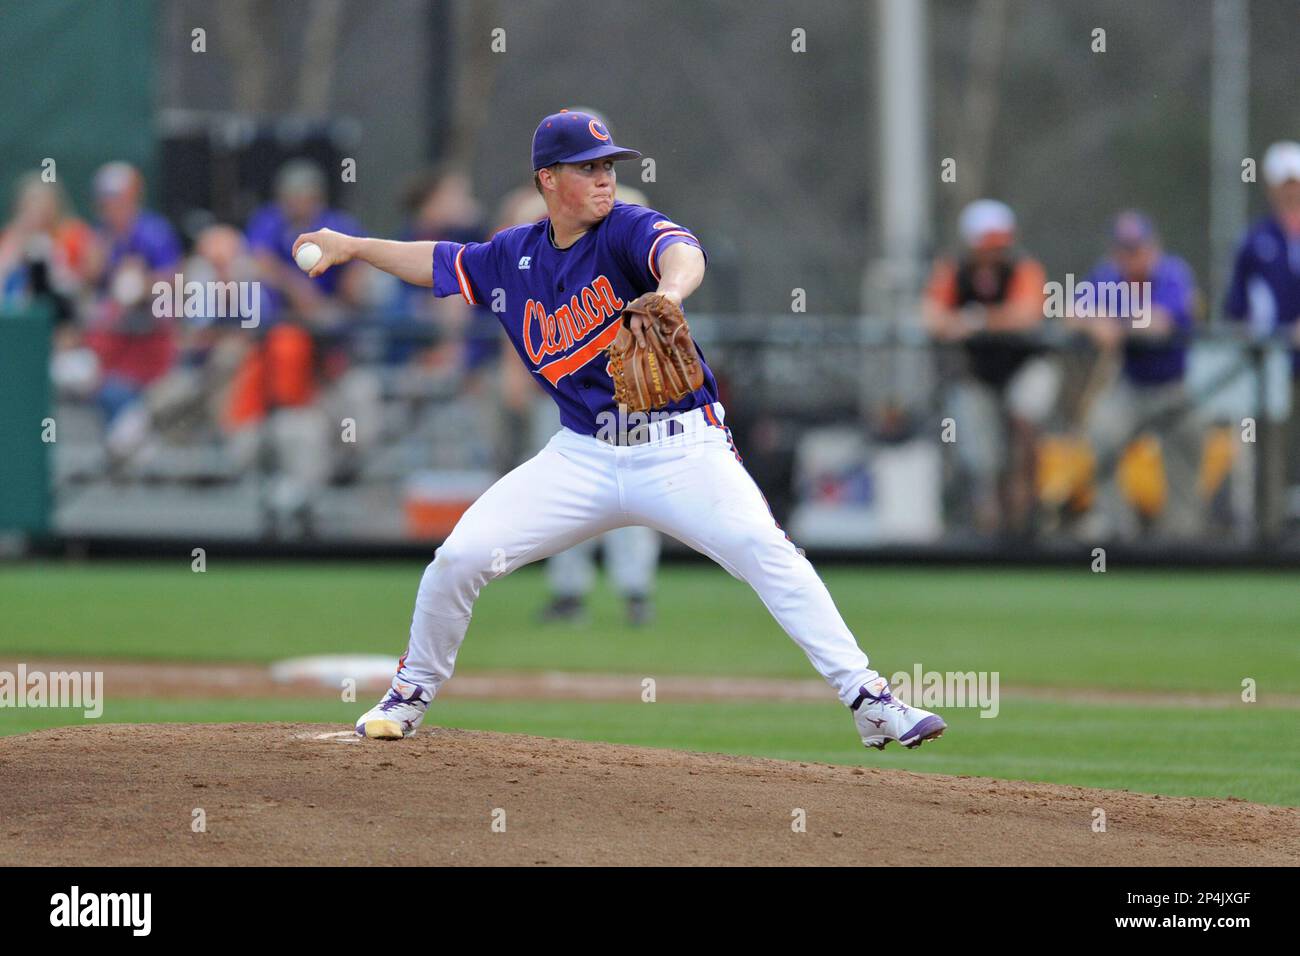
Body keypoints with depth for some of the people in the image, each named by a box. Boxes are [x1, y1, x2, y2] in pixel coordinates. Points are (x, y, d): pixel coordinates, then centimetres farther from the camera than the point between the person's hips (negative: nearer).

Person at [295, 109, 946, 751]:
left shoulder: (626, 231, -9)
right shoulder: (514, 257, 7)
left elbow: (684, 253, -32)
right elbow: (440, 262, 27)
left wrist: (668, 292, -55)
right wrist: (354, 247, 21)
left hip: (682, 450, -4)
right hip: (583, 457, 4)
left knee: (764, 550, -25)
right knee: (461, 555, -6)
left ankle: (868, 700, -24)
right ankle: (411, 694, 18)